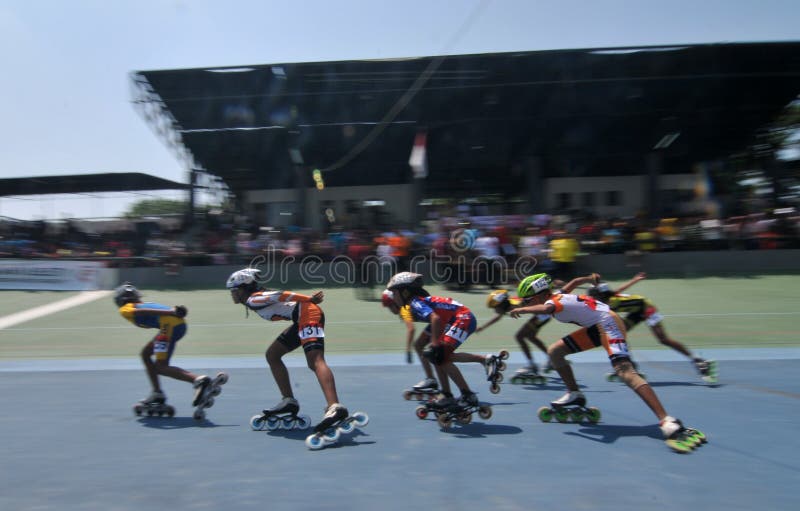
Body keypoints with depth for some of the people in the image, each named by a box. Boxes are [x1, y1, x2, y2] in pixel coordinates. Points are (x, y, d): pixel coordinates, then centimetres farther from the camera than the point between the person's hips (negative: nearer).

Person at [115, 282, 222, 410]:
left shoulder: (125, 310, 13)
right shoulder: (144, 303, 36)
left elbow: (144, 312, -4)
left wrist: (170, 312, -15)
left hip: (170, 324, -8)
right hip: (180, 324, 8)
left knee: (161, 367, -6)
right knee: (145, 354, 23)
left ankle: (198, 380, -27)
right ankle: (157, 393, 24)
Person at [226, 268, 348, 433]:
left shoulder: (253, 300, -4)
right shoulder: (259, 297, 25)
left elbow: (280, 295, -14)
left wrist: (309, 299, -20)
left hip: (309, 314, -10)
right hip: (302, 321, 10)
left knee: (315, 361, -28)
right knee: (272, 355, 19)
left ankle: (335, 407, -45)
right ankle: (289, 401, 20)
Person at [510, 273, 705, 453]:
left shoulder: (553, 300, -17)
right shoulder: (558, 296, 9)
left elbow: (547, 309, -41)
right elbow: (574, 281, 25)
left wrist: (521, 310, -29)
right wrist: (590, 278, 40)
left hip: (607, 322, -10)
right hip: (595, 327, 10)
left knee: (624, 370, -28)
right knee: (554, 351, 9)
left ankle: (668, 423, -36)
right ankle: (575, 395, 22)